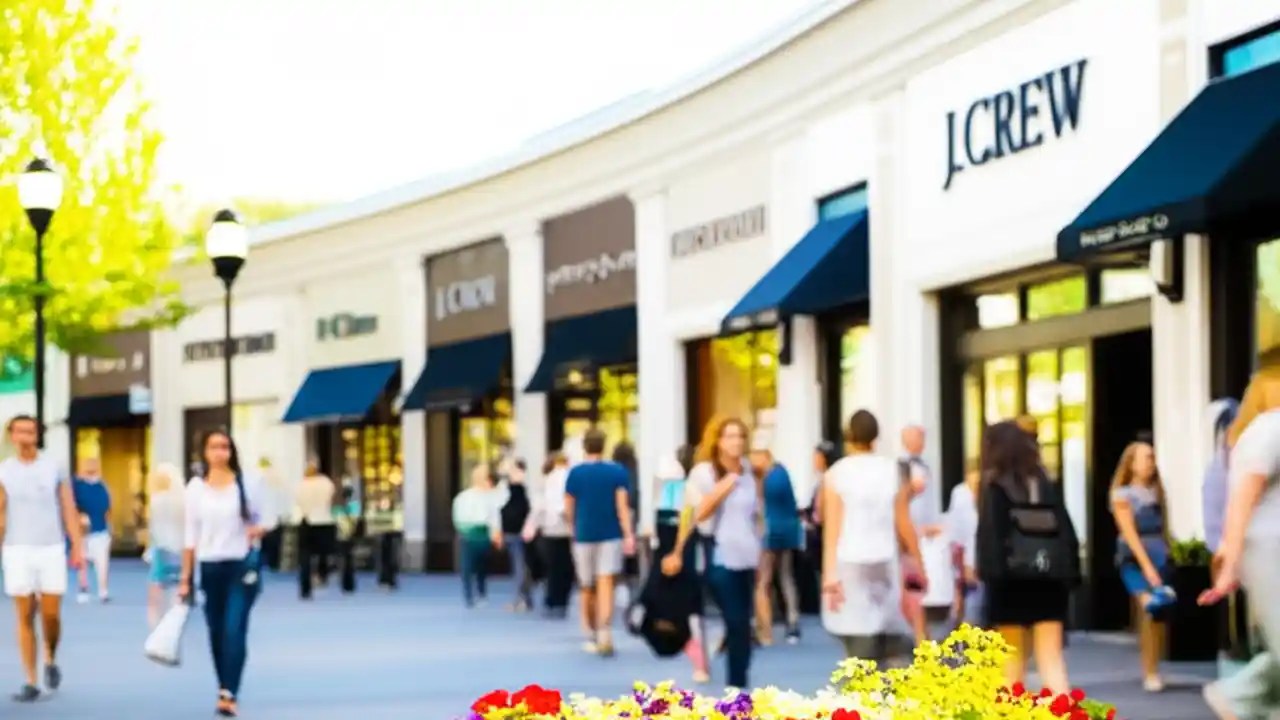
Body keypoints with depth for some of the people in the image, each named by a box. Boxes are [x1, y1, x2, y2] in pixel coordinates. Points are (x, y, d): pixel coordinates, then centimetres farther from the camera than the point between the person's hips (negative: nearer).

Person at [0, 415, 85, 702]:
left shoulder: (53, 467, 3)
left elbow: (69, 510, 4)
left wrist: (78, 547, -2)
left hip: (51, 549, 0)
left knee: (51, 615, -3)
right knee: (25, 617, 1)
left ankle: (50, 660, 26)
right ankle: (31, 682, 6)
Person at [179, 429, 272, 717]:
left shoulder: (249, 482, -1)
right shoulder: (196, 488, 4)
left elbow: (265, 518, 7)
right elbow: (191, 534, 6)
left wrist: (260, 529, -17)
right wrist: (185, 577, 4)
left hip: (243, 565, -3)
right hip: (210, 567, 3)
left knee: (234, 630, -14)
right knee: (216, 634, 8)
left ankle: (229, 695, -18)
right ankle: (225, 692, 20)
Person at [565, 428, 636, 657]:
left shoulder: (575, 473, 0)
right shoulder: (617, 471, -3)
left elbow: (568, 509, 6)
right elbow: (622, 506, -10)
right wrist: (629, 535, -10)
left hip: (584, 535, 1)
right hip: (611, 535, -1)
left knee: (587, 589, 13)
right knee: (606, 585, -9)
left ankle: (591, 637, 23)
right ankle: (605, 635, -25)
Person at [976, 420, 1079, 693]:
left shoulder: (995, 487, -3)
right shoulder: (1045, 484, 10)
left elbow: (990, 534, -11)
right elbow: (1067, 531, 9)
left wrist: (989, 573, -12)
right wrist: (1069, 575, 11)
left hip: (1013, 578, -3)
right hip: (1049, 578, 3)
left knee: (1012, 658, 10)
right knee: (1051, 656, 3)